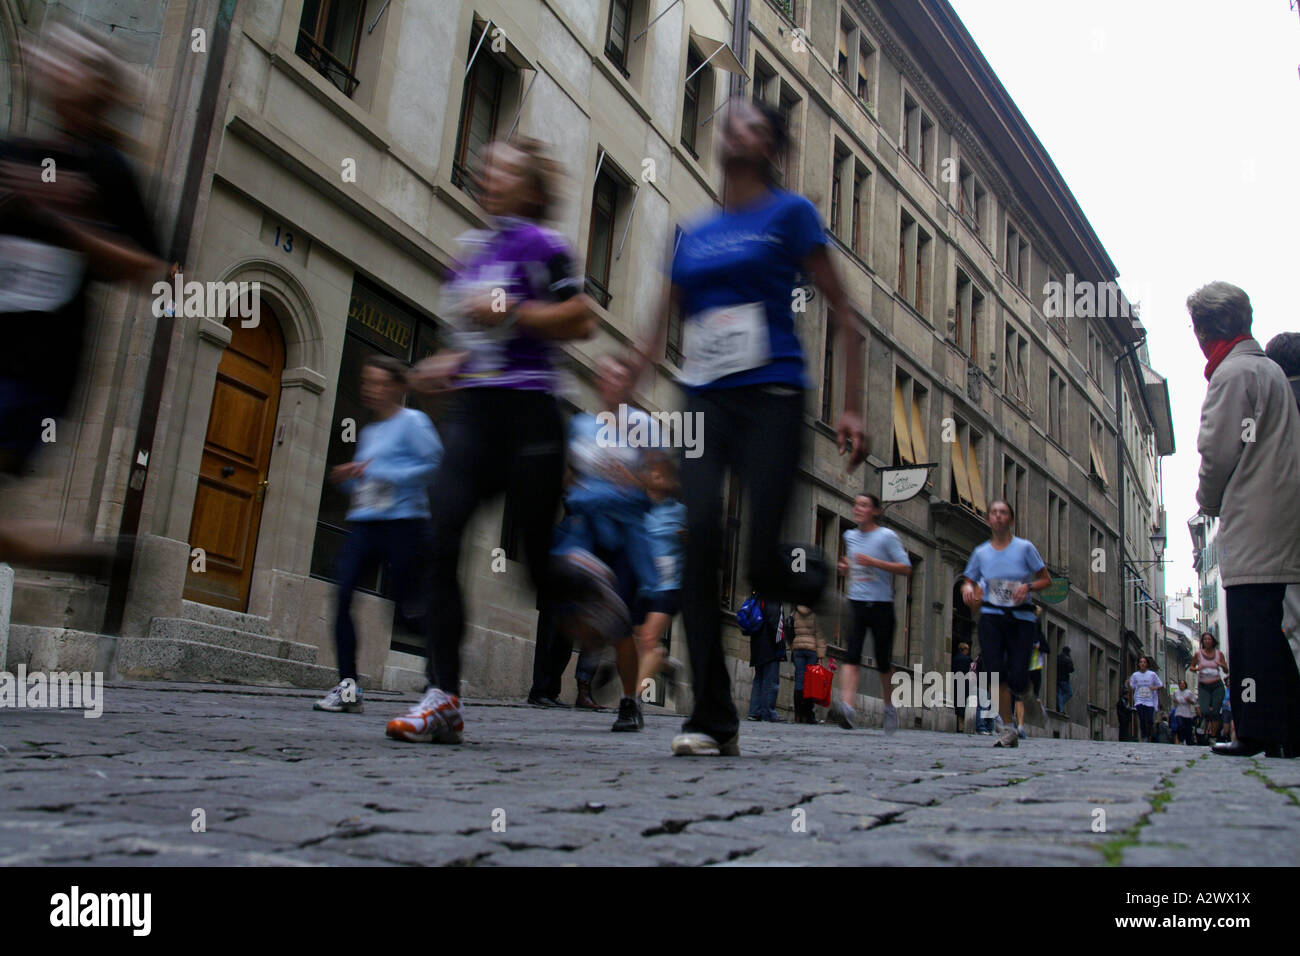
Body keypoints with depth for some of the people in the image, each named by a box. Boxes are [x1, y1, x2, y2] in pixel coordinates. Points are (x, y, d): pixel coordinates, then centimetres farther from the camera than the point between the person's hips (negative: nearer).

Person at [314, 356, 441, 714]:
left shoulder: (412, 422, -1)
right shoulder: (368, 433, 23)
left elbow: (433, 464, -13)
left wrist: (377, 471, -14)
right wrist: (347, 478, 7)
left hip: (402, 523, -7)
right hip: (363, 524, 7)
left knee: (412, 608, -5)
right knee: (341, 596, -10)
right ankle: (348, 687, -6)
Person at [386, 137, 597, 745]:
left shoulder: (539, 244, -1)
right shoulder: (474, 249, 21)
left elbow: (581, 321, -8)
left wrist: (509, 311, -14)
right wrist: (454, 362, 16)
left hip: (527, 412, -6)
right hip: (471, 410, 7)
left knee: (539, 562, -1)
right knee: (443, 543, -10)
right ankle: (443, 697, -8)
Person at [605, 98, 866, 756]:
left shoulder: (789, 213, 6)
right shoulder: (693, 235, 19)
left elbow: (841, 312, 3)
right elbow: (657, 335, 19)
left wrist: (851, 408, -5)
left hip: (770, 398, -4)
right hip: (704, 402, 4)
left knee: (763, 564, -10)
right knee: (699, 543, -12)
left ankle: (817, 576, 29)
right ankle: (712, 720, -5)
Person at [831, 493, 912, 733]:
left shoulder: (887, 536, -3)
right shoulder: (850, 536, 14)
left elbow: (906, 569, -8)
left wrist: (874, 562, -17)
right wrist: (845, 567, 8)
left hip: (881, 605, -3)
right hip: (857, 603, 3)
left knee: (883, 661, 7)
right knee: (852, 657, -15)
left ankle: (890, 706, 30)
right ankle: (847, 707, -29)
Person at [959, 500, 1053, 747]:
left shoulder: (1024, 548, 0)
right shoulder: (980, 552, 7)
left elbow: (1046, 580, 4)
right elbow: (969, 581, 16)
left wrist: (1028, 586, -15)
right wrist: (968, 589, -8)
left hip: (1021, 618, -2)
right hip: (991, 618, 2)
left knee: (1017, 679, -9)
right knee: (996, 672, -11)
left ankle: (1028, 696, 30)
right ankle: (1008, 730, 1)